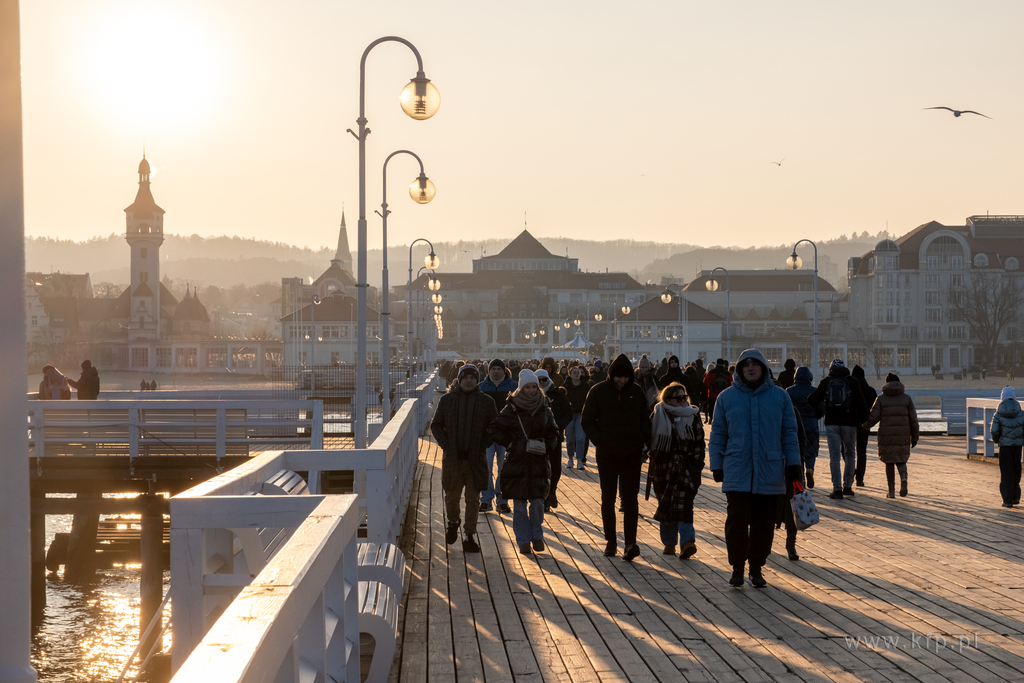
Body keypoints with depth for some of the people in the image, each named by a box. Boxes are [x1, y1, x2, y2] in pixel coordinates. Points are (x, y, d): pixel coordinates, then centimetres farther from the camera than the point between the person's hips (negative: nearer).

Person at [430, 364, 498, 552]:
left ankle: (469, 537, 10)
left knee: (473, 499, 2)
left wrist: (483, 445, -4)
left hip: (476, 458, 0)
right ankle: (453, 522, 35)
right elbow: (435, 425, 9)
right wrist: (445, 444, -5)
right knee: (451, 496, 5)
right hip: (452, 458, 0)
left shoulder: (486, 401, 4)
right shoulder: (447, 400, 4)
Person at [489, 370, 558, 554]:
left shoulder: (544, 410, 6)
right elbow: (495, 429, 2)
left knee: (537, 501, -4)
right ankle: (523, 540, 11)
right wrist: (509, 444, -7)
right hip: (517, 461, -2)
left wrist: (548, 446, 0)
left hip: (539, 462, 2)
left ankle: (537, 536, 14)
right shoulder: (511, 409, -2)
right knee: (520, 504, 1)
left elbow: (553, 433, 17)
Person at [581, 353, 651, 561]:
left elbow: (645, 419, 13)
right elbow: (587, 421, 2)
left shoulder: (636, 392, 3)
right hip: (607, 455, 0)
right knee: (608, 499, 8)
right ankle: (610, 541, 19)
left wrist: (643, 439, -1)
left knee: (630, 499, -5)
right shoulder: (598, 392, -2)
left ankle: (630, 542, -10)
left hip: (632, 454, 0)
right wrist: (599, 441, -9)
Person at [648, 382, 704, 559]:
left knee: (684, 504, -8)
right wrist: (651, 468, 0)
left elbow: (699, 442, 9)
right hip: (663, 467, 1)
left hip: (687, 467, -1)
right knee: (666, 504, 0)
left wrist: (697, 464, 1)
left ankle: (687, 541, -9)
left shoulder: (693, 416, 7)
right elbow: (649, 439, 4)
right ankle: (669, 542, 3)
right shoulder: (658, 416, 4)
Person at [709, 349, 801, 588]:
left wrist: (793, 464, 3)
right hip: (737, 472, -1)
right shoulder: (727, 397, 5)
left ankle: (757, 568, 17)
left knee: (763, 523, 5)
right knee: (737, 519, -6)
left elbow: (789, 432, 8)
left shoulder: (780, 396, 6)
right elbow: (718, 434, 8)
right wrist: (716, 465, 4)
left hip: (770, 472, 1)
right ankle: (737, 568, 5)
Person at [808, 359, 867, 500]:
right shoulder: (852, 382, 4)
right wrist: (864, 419, 8)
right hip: (849, 423, 0)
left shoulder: (825, 382, 5)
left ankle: (837, 489, -8)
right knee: (849, 454, 16)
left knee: (834, 456, 0)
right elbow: (861, 403, 0)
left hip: (831, 423, 0)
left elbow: (812, 399, 2)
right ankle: (847, 486, 15)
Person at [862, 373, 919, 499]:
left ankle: (891, 490, 7)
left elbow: (873, 418, -6)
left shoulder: (881, 399, -1)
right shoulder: (907, 398, 3)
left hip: (886, 436, -1)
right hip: (903, 436, 1)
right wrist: (915, 437, 11)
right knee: (901, 460, 14)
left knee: (889, 462, 10)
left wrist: (864, 426, 15)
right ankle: (903, 478, -17)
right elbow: (913, 419, 3)